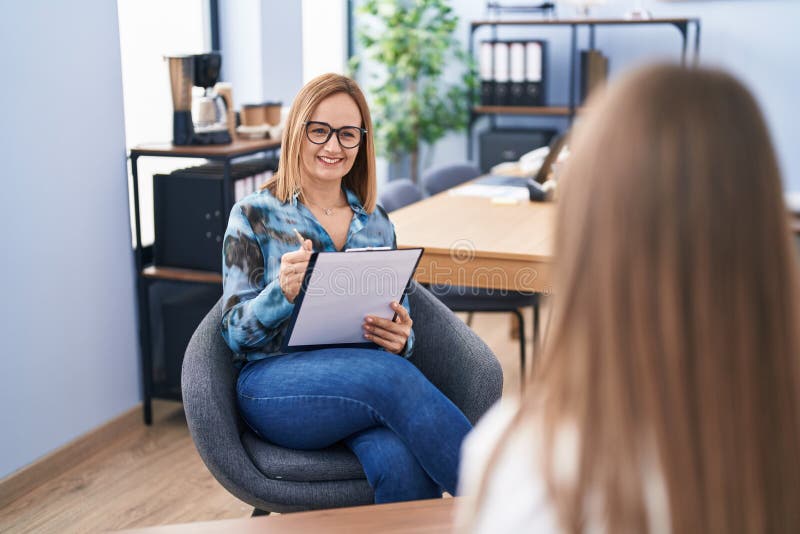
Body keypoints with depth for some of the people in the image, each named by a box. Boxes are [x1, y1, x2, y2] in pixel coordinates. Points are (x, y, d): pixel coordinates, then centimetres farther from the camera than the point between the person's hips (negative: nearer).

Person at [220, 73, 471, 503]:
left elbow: (400, 323, 19)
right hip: (275, 384, -3)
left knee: (402, 462, -36)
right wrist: (282, 292, -20)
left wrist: (400, 337, -8)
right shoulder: (255, 216, 7)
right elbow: (235, 333, 2)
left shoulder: (376, 223, 18)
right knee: (392, 376, -36)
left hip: (366, 379, 3)